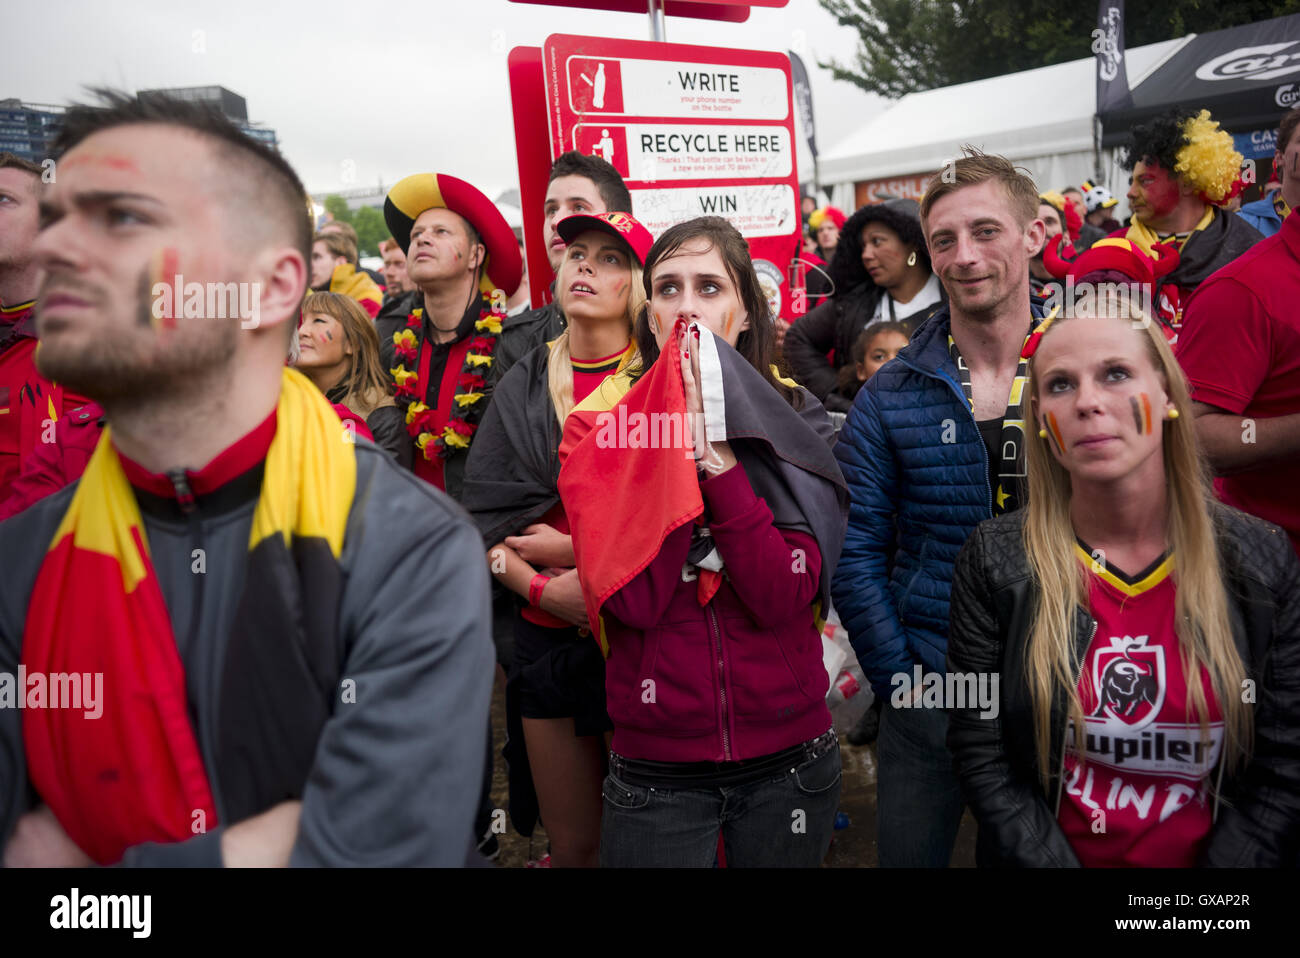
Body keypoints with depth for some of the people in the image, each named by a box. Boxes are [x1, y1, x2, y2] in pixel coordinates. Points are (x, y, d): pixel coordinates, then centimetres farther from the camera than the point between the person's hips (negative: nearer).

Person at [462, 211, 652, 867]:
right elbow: (485, 517, 3)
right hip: (547, 635, 3)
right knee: (572, 843, 15)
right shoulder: (523, 386, 7)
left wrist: (572, 549, -11)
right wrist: (541, 588, -12)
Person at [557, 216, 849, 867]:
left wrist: (718, 454, -21)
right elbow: (633, 600, -18)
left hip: (787, 758, 1)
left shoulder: (793, 425, -3)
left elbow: (786, 597, -16)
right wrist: (682, 440, -20)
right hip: (655, 770, -1)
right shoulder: (605, 433, -4)